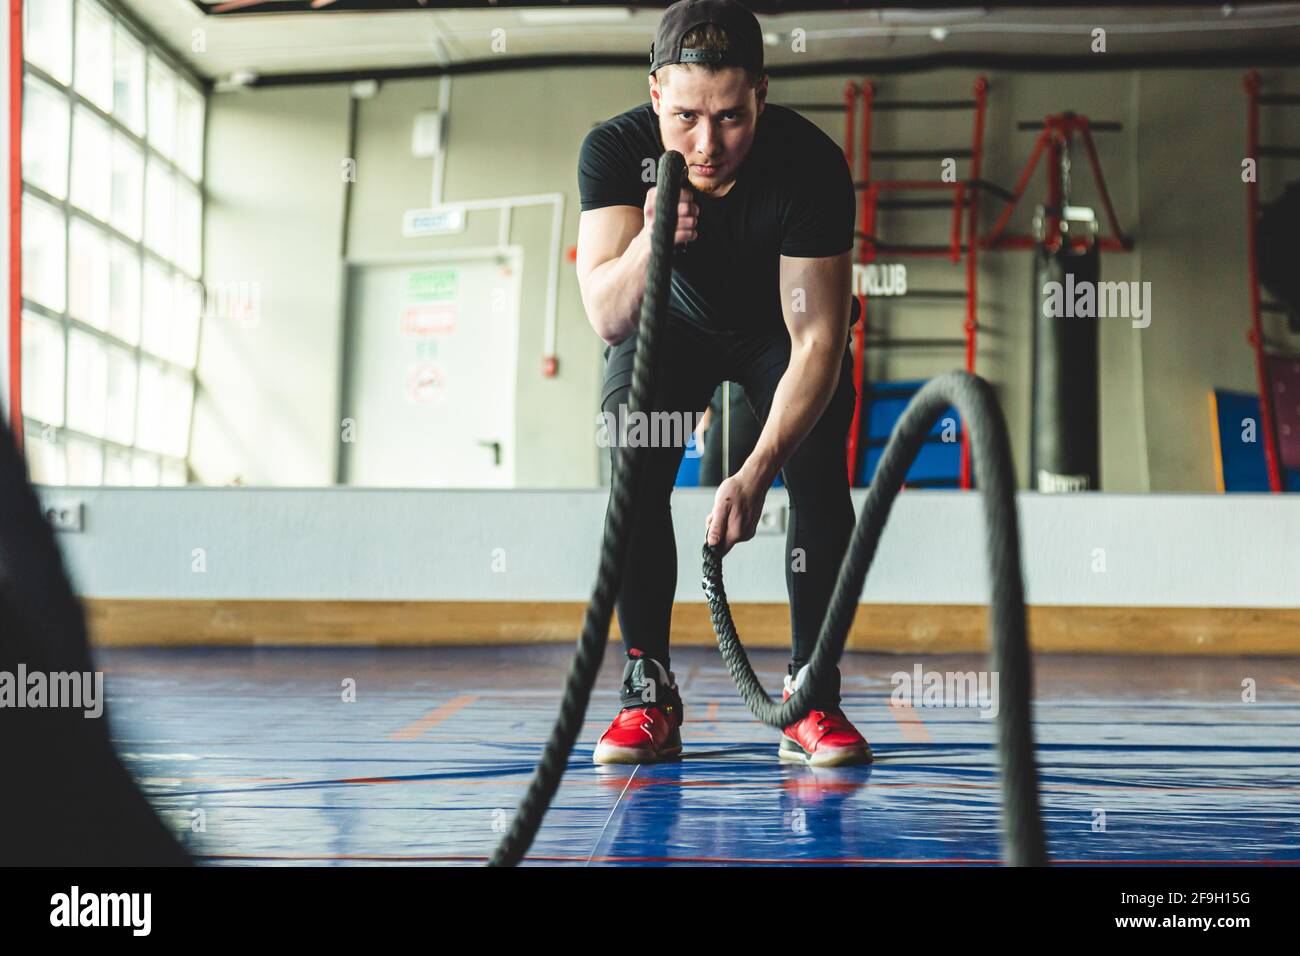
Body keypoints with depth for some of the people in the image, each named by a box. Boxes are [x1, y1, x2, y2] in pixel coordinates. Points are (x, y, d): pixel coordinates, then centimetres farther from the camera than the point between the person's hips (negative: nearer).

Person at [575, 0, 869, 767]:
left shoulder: (811, 164, -35)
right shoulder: (616, 149, -30)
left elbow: (816, 339, -36)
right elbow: (608, 318, -35)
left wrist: (757, 472, -46)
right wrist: (651, 242, -56)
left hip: (784, 327, -1)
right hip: (674, 323, 1)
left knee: (819, 479, -19)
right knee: (634, 476, -18)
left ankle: (812, 693, -8)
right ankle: (649, 691, -8)